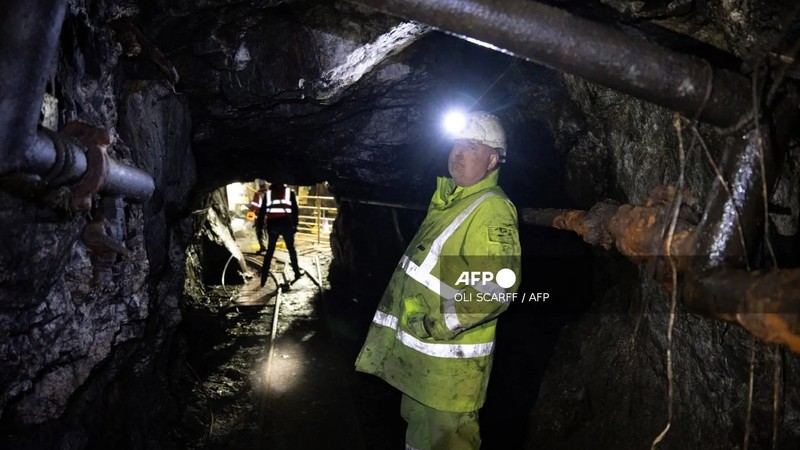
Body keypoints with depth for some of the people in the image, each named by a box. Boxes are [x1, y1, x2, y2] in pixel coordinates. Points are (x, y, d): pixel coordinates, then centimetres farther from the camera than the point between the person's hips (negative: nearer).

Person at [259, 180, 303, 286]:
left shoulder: (268, 192, 13)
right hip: (286, 224, -1)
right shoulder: (289, 192, 9)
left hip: (272, 225, 1)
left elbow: (262, 210, 10)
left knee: (270, 250, 9)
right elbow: (295, 210, 4)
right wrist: (295, 225, 7)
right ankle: (297, 272, 15)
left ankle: (264, 276, 4)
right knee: (291, 248, 13)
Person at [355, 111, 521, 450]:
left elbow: (496, 289, -29)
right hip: (418, 346, 9)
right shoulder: (446, 197, 10)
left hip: (449, 355, -9)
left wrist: (435, 324, -24)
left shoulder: (493, 209, -20)